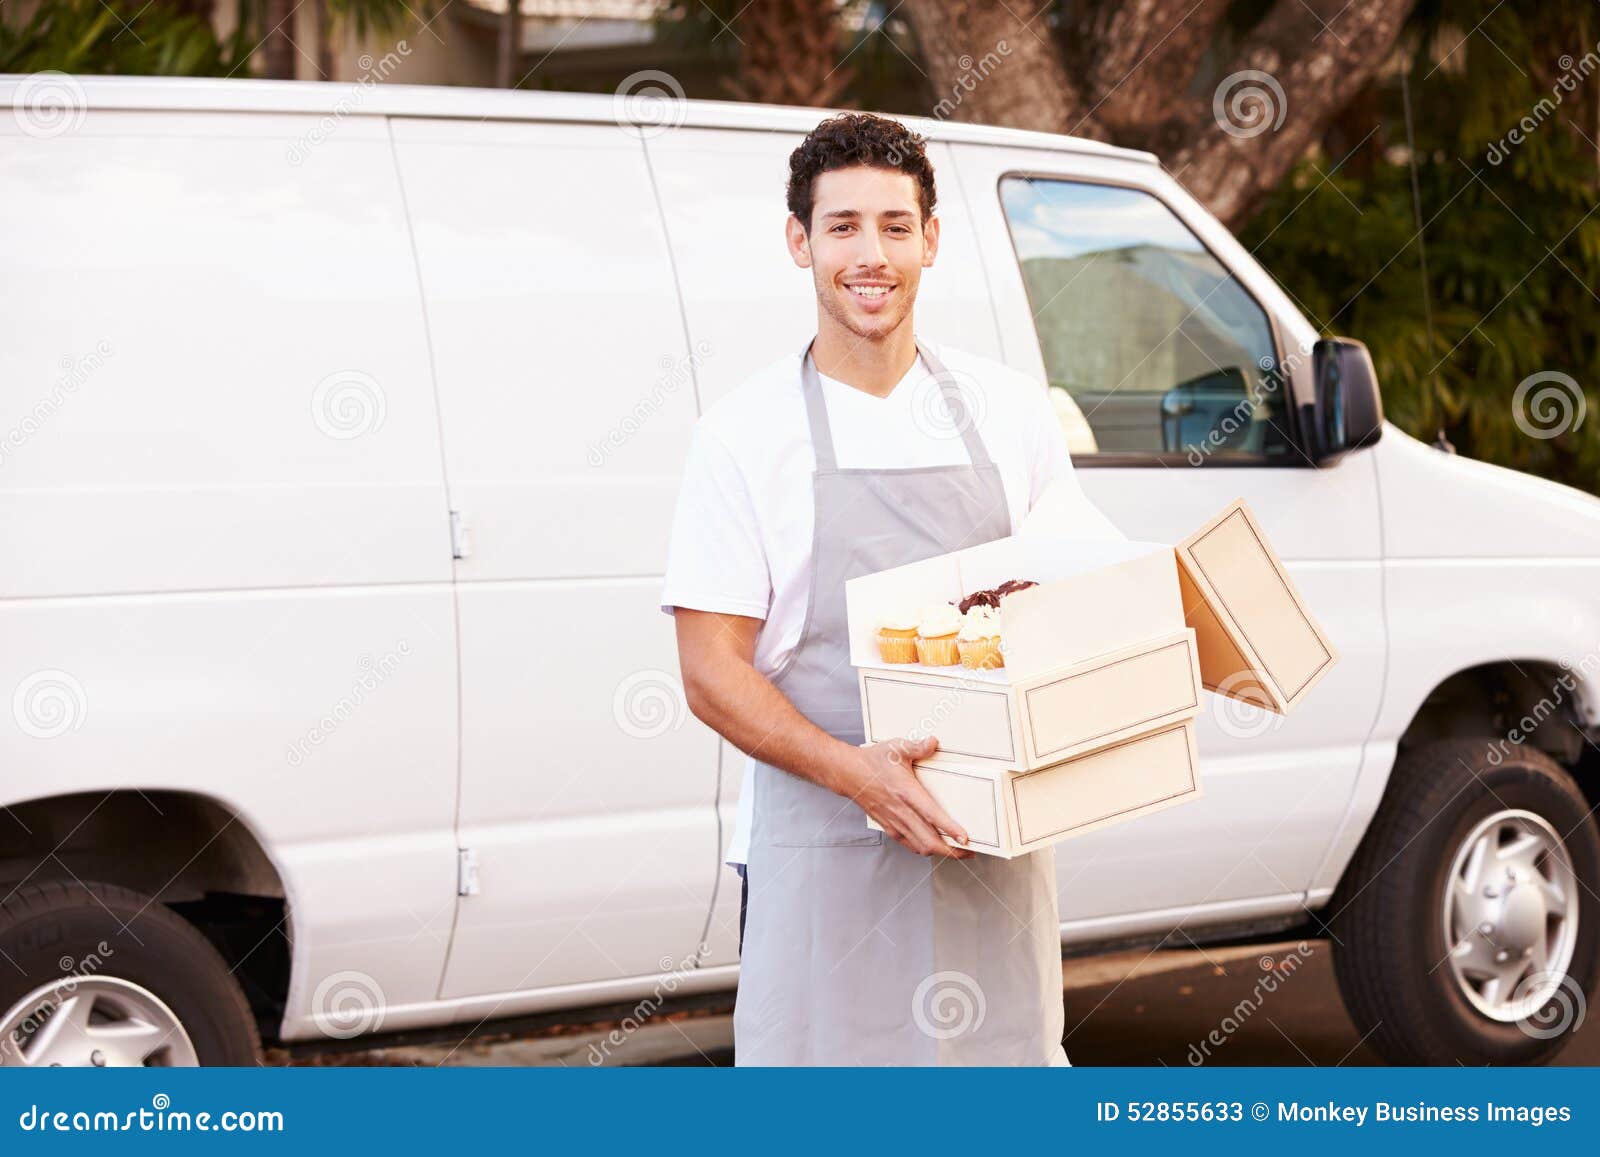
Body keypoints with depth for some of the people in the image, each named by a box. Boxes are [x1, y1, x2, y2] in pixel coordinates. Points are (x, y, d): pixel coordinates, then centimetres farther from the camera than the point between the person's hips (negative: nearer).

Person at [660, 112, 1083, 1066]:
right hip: (823, 860, -3)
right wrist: (857, 772, -22)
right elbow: (712, 674, -6)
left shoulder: (1010, 408, 8)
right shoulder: (746, 433, -2)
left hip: (995, 852, 3)